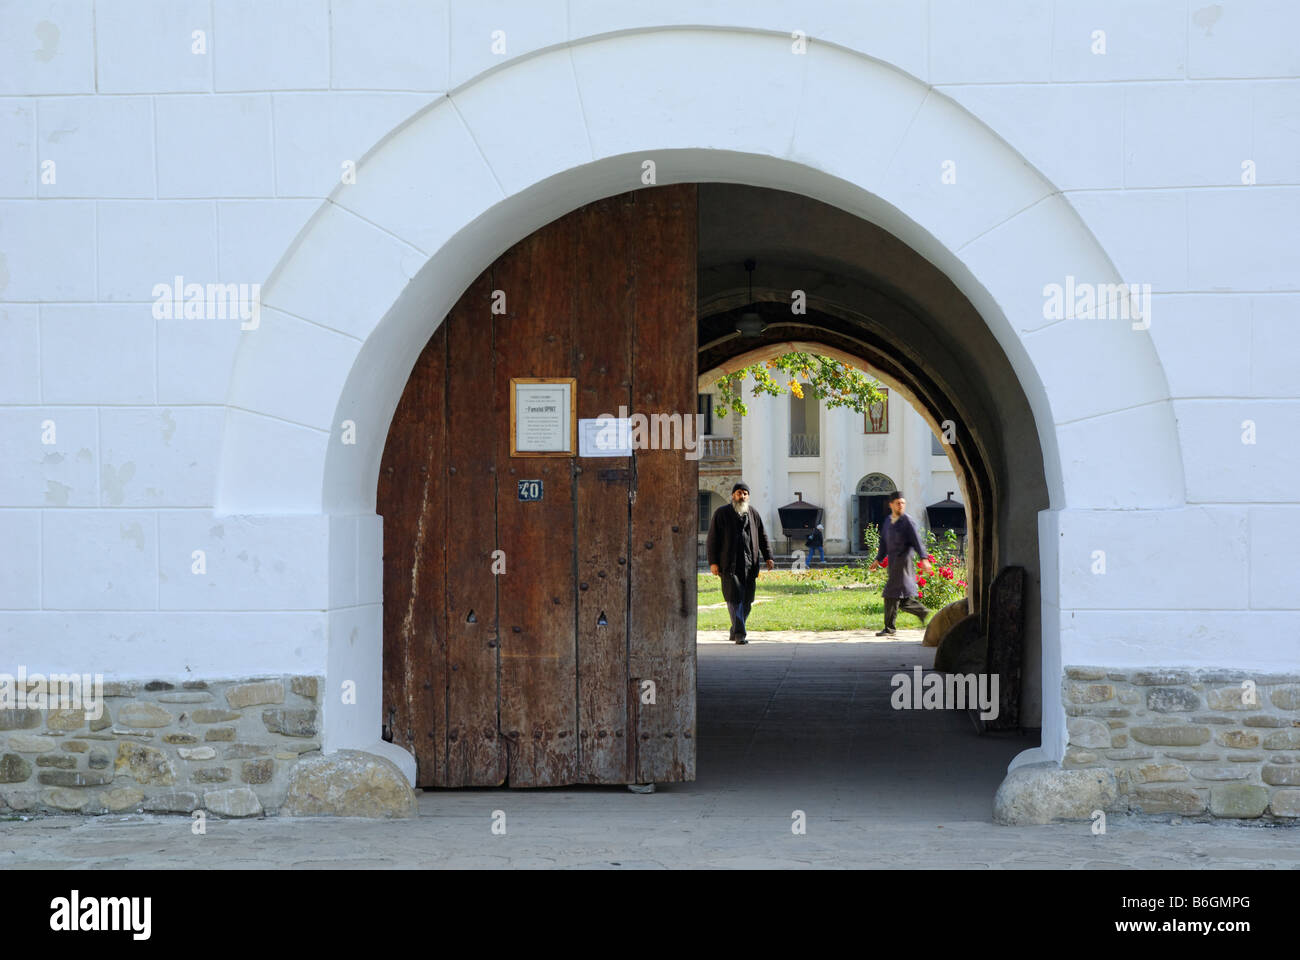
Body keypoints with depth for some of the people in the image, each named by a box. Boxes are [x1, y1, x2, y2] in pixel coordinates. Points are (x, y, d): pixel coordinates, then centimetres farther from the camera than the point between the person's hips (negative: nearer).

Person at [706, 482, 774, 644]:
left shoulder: (753, 515, 15)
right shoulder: (721, 513, 3)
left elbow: (763, 538, 19)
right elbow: (712, 539, 1)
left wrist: (768, 557, 6)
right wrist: (713, 562, -6)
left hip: (749, 566, 4)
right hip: (729, 564, -4)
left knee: (746, 600, 5)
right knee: (734, 599, -11)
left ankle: (734, 631, 19)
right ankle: (740, 634, -14)